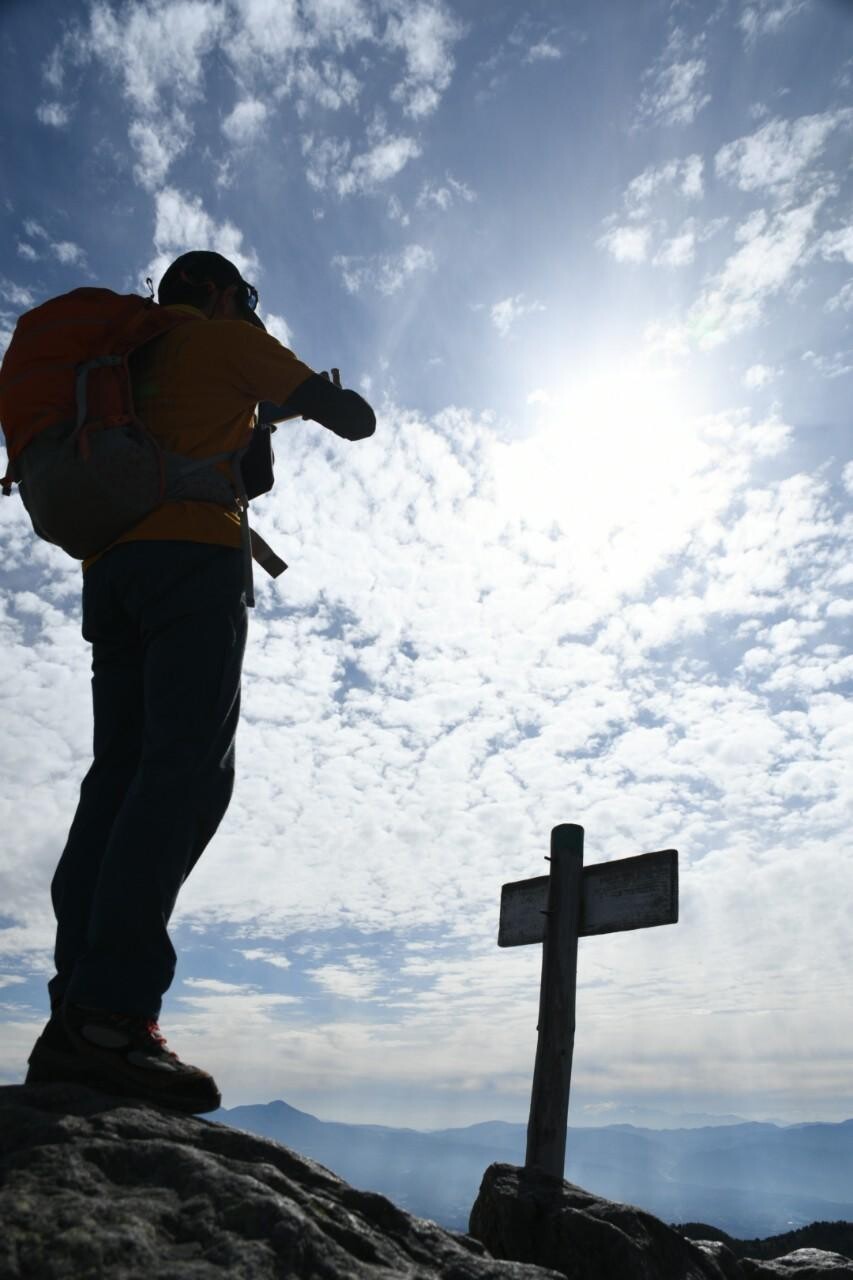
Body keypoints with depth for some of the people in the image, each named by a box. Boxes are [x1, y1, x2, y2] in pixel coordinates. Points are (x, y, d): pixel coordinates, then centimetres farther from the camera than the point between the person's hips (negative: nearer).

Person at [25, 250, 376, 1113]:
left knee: (122, 773, -2)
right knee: (188, 767, -19)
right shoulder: (227, 338, 13)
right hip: (192, 551, -7)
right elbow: (353, 418, 6)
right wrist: (320, 401, 30)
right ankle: (111, 1014, -29)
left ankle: (76, 1015, -9)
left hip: (110, 567, 8)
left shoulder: (132, 355, 33)